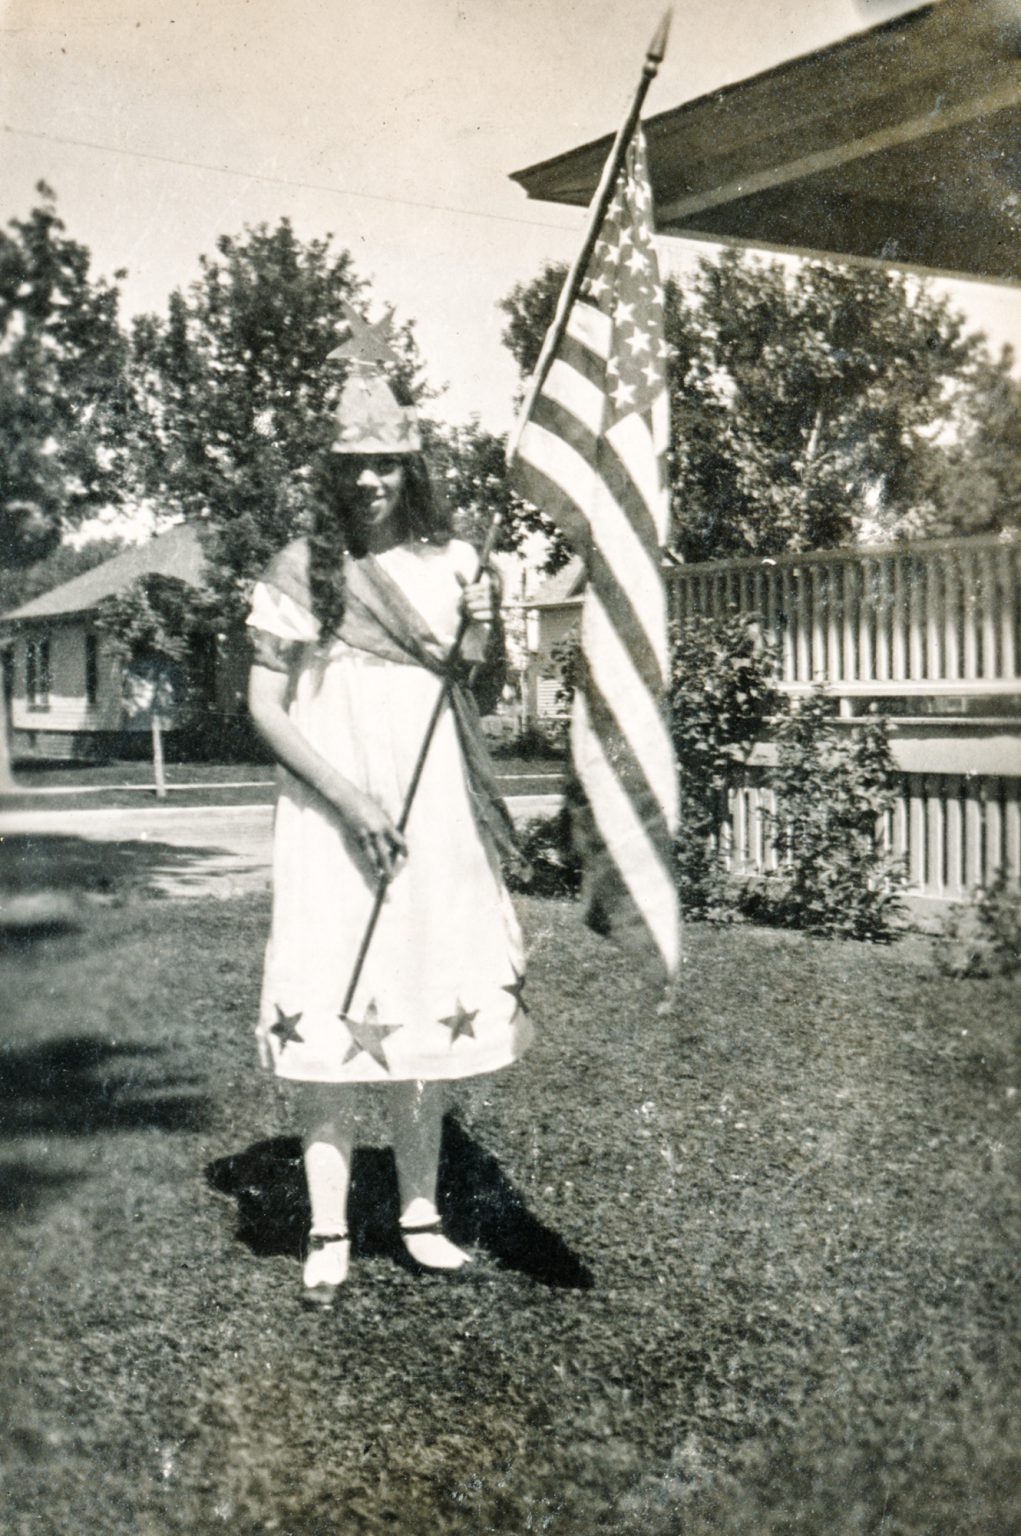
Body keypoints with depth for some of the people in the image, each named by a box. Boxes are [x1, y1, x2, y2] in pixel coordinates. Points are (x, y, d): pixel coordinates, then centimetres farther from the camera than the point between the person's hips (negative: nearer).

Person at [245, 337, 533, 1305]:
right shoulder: (299, 573, -2)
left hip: (434, 817, 3)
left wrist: (487, 634, -6)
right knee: (328, 1016, -3)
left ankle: (421, 1212, 22)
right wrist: (350, 801, -12)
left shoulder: (448, 564, 7)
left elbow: (484, 691, 16)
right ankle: (327, 1233, 8)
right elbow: (264, 706, -4)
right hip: (329, 824, -3)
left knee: (429, 1012, 8)